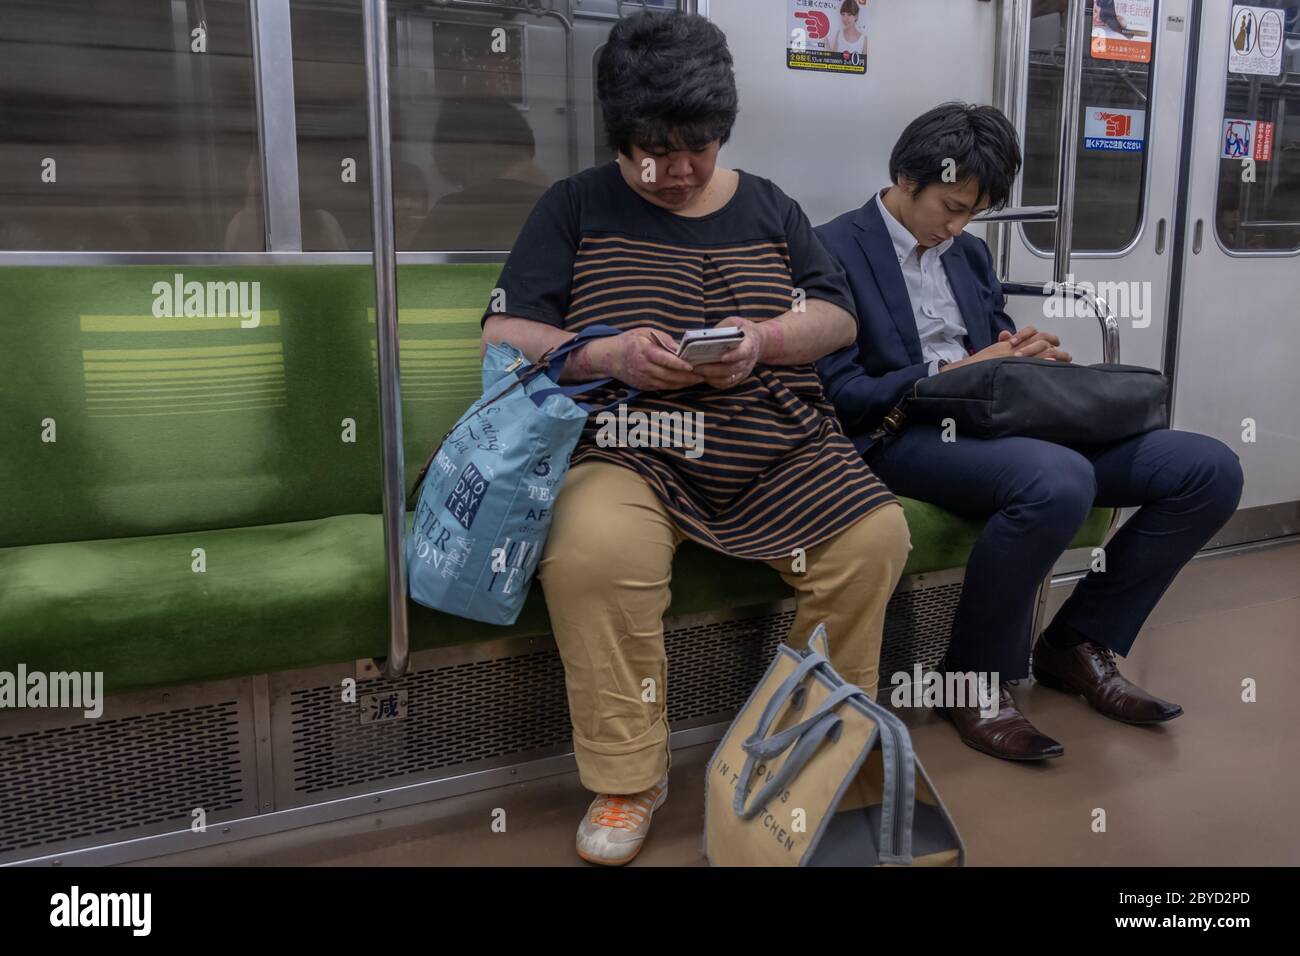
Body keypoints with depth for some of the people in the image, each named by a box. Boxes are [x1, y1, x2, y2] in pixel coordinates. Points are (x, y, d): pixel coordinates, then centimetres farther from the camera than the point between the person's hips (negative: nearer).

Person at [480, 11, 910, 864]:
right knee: (592, 556, -33)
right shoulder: (577, 205, 7)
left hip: (782, 453, 4)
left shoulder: (768, 206, 16)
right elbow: (503, 335, 0)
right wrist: (607, 355, -19)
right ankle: (630, 777, -11)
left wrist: (764, 340, -11)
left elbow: (841, 318, 12)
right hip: (633, 453, -3)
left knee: (877, 538, -20)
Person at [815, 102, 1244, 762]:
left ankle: (1080, 645, 6)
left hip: (994, 423, 8)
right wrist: (955, 373, -15)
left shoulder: (970, 253, 22)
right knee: (1059, 480, -39)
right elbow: (840, 393, -11)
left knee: (1210, 469, -7)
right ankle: (977, 681, -14)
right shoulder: (834, 252, -2)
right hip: (903, 437, -7)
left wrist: (1027, 356, 0)